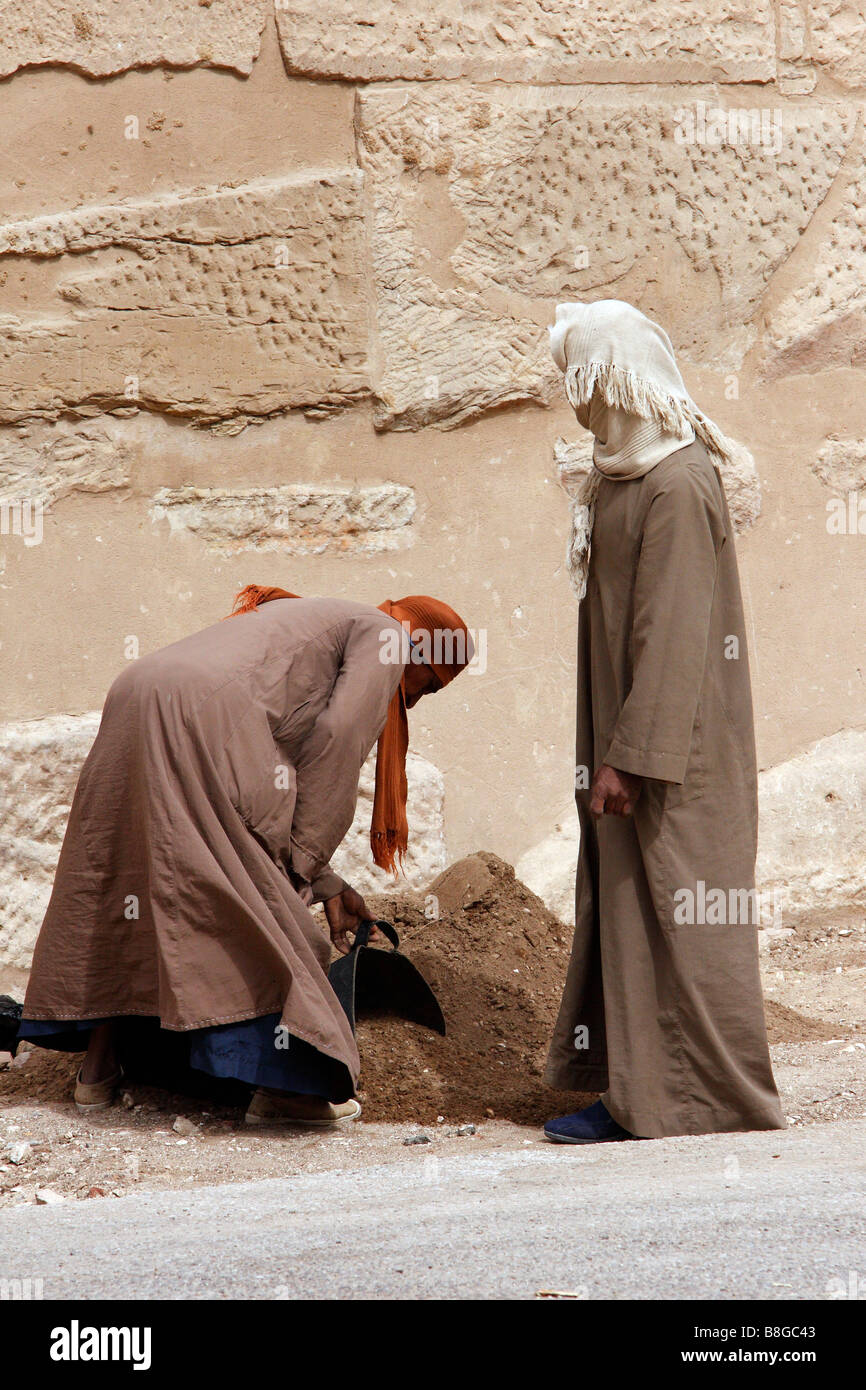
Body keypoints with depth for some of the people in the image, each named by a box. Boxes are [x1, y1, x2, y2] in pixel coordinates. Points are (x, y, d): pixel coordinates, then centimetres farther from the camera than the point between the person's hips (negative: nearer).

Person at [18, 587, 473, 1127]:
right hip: (205, 712, -9)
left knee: (115, 880, 17)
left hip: (133, 703, 9)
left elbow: (276, 781, 34)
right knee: (262, 896, -3)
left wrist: (327, 883, 32)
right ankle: (279, 1084, -2)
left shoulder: (306, 623, 38)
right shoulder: (380, 632, 15)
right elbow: (335, 748, 0)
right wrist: (304, 860, 4)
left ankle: (98, 1068, 22)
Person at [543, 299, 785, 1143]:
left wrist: (630, 754, -23)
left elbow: (674, 634, -23)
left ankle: (669, 1099, 5)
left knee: (664, 906, -3)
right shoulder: (630, 471, 11)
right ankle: (635, 1082, 19)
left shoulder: (677, 485, -19)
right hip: (636, 729, 10)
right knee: (628, 902, 12)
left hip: (671, 742, -10)